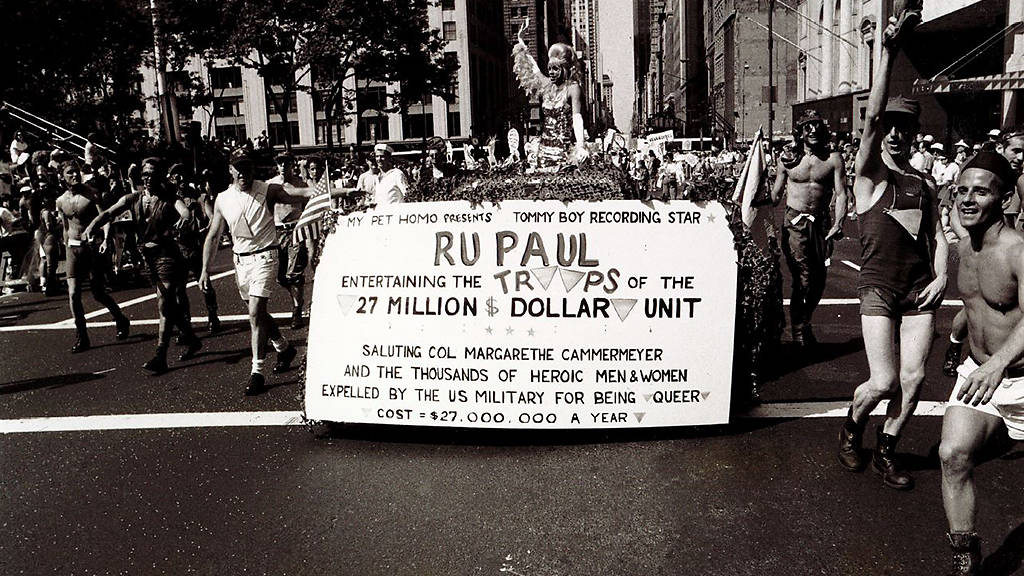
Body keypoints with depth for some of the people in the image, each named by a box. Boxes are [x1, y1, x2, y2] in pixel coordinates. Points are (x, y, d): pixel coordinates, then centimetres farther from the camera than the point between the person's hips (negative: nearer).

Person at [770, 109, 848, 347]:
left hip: (821, 223, 2)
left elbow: (841, 194, -2)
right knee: (803, 278, -11)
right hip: (795, 222, -2)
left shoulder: (834, 159, 5)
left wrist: (838, 224, -16)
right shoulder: (789, 160, 5)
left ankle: (805, 322, 29)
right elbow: (774, 195, 8)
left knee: (819, 279, 5)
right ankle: (798, 329, 3)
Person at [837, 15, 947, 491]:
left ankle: (886, 451, 21)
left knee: (913, 379, 1)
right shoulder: (870, 174, -1)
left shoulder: (925, 183, 15)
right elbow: (872, 115, -15)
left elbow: (937, 237, 16)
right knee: (883, 382, -9)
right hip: (878, 286, -4)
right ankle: (852, 429, 22)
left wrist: (941, 276, -1)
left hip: (920, 288, 5)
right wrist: (888, 53, -22)